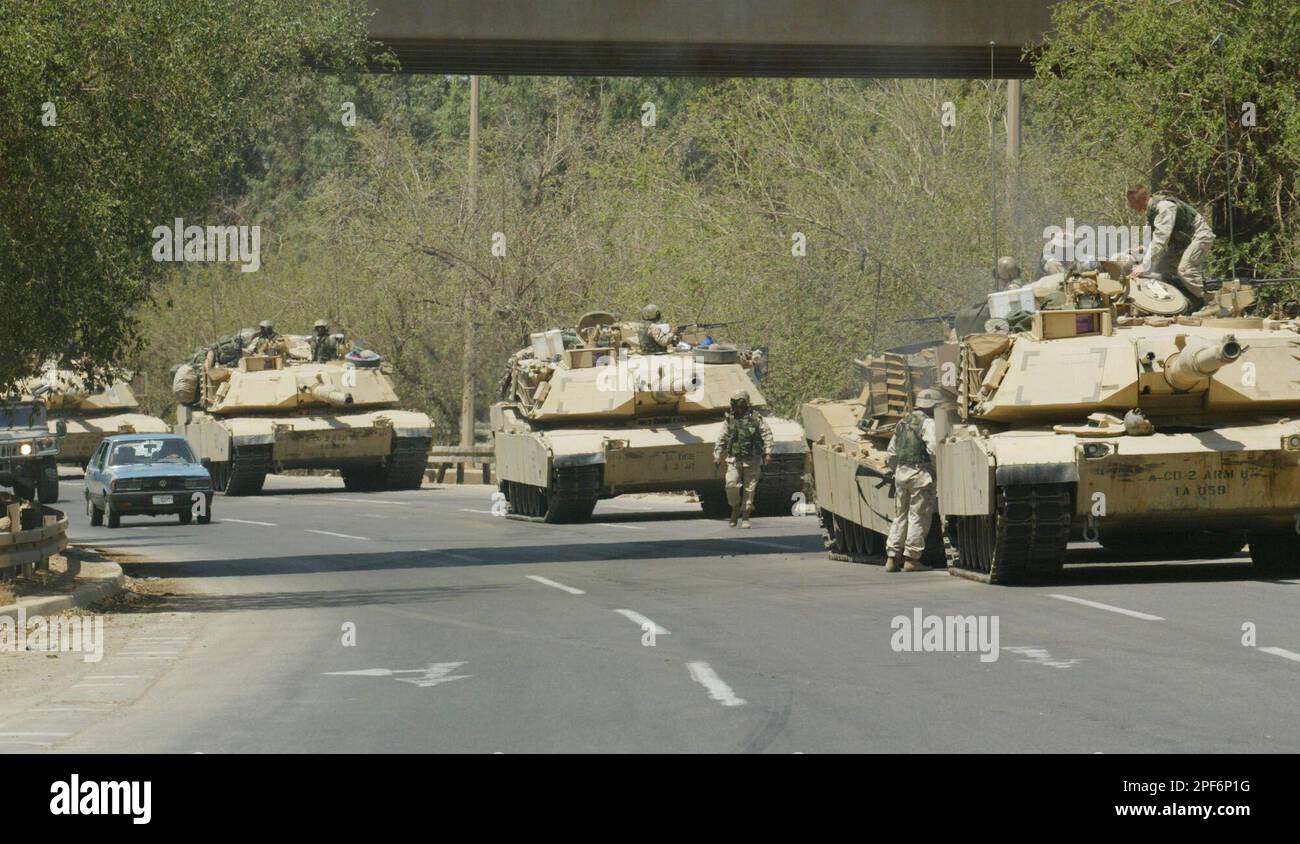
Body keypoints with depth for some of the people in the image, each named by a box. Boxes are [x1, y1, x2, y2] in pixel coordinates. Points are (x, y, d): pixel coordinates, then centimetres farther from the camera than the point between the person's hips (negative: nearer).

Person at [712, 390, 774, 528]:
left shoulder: (755, 419, -4)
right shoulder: (729, 420, 4)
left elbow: (767, 435, -2)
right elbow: (722, 439, 12)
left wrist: (768, 453, -10)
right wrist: (717, 456, 8)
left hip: (752, 461, -2)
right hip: (734, 460, 2)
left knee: (749, 488, 0)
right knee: (731, 485, -15)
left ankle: (745, 518, 10)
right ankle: (735, 509, 9)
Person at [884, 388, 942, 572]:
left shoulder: (902, 423, 16)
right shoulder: (927, 423, -8)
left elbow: (891, 452, 19)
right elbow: (933, 449, -21)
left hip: (901, 473, 7)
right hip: (920, 474, -7)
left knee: (900, 516, 13)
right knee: (918, 516, -1)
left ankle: (892, 558, 10)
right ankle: (911, 559, -1)